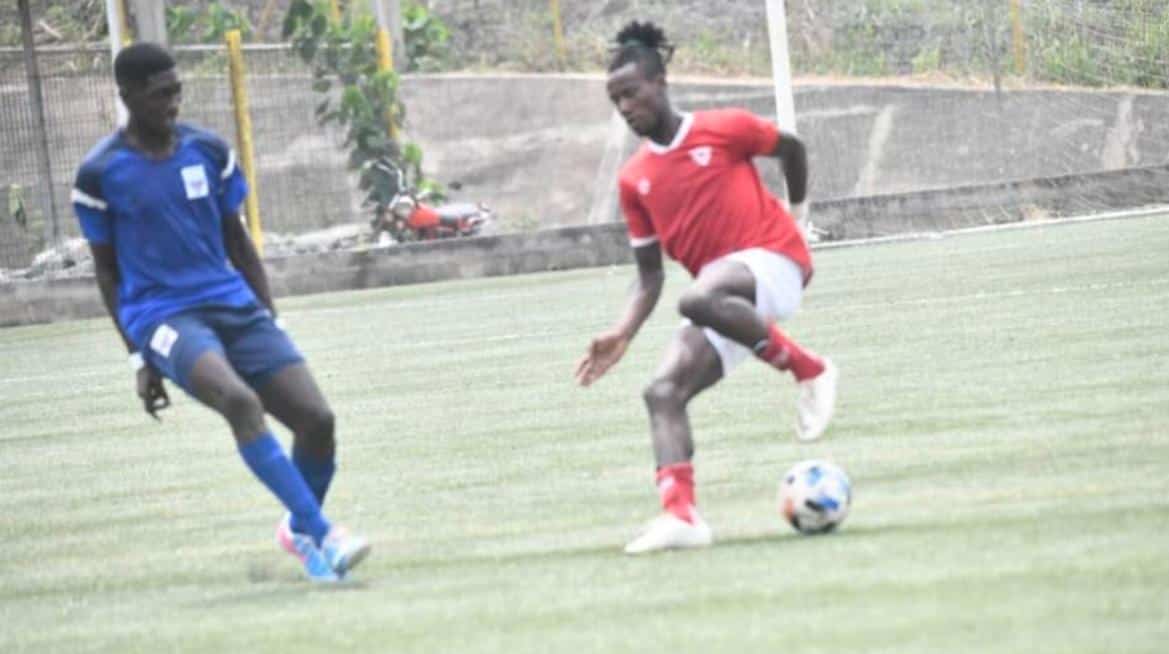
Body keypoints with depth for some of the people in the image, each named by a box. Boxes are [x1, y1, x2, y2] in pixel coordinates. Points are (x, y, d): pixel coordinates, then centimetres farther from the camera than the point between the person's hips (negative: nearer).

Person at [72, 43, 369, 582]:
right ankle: (322, 537, -37)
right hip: (162, 314, -5)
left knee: (316, 418, -10)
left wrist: (269, 324, 15)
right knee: (239, 401, -33)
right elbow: (107, 270, 5)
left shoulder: (209, 152, 8)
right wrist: (139, 357, 2)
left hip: (234, 306, 5)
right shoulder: (101, 173, -3)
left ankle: (299, 531, 19)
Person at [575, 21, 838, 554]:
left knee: (699, 299, -38)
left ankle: (807, 369, -19)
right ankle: (680, 515, -22)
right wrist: (624, 333, -4)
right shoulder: (634, 179, 10)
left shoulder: (723, 129, -4)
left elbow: (790, 148, 15)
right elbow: (649, 275, 10)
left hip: (773, 260, -6)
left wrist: (796, 209, 19)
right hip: (723, 293, 6)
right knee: (662, 392, -13)